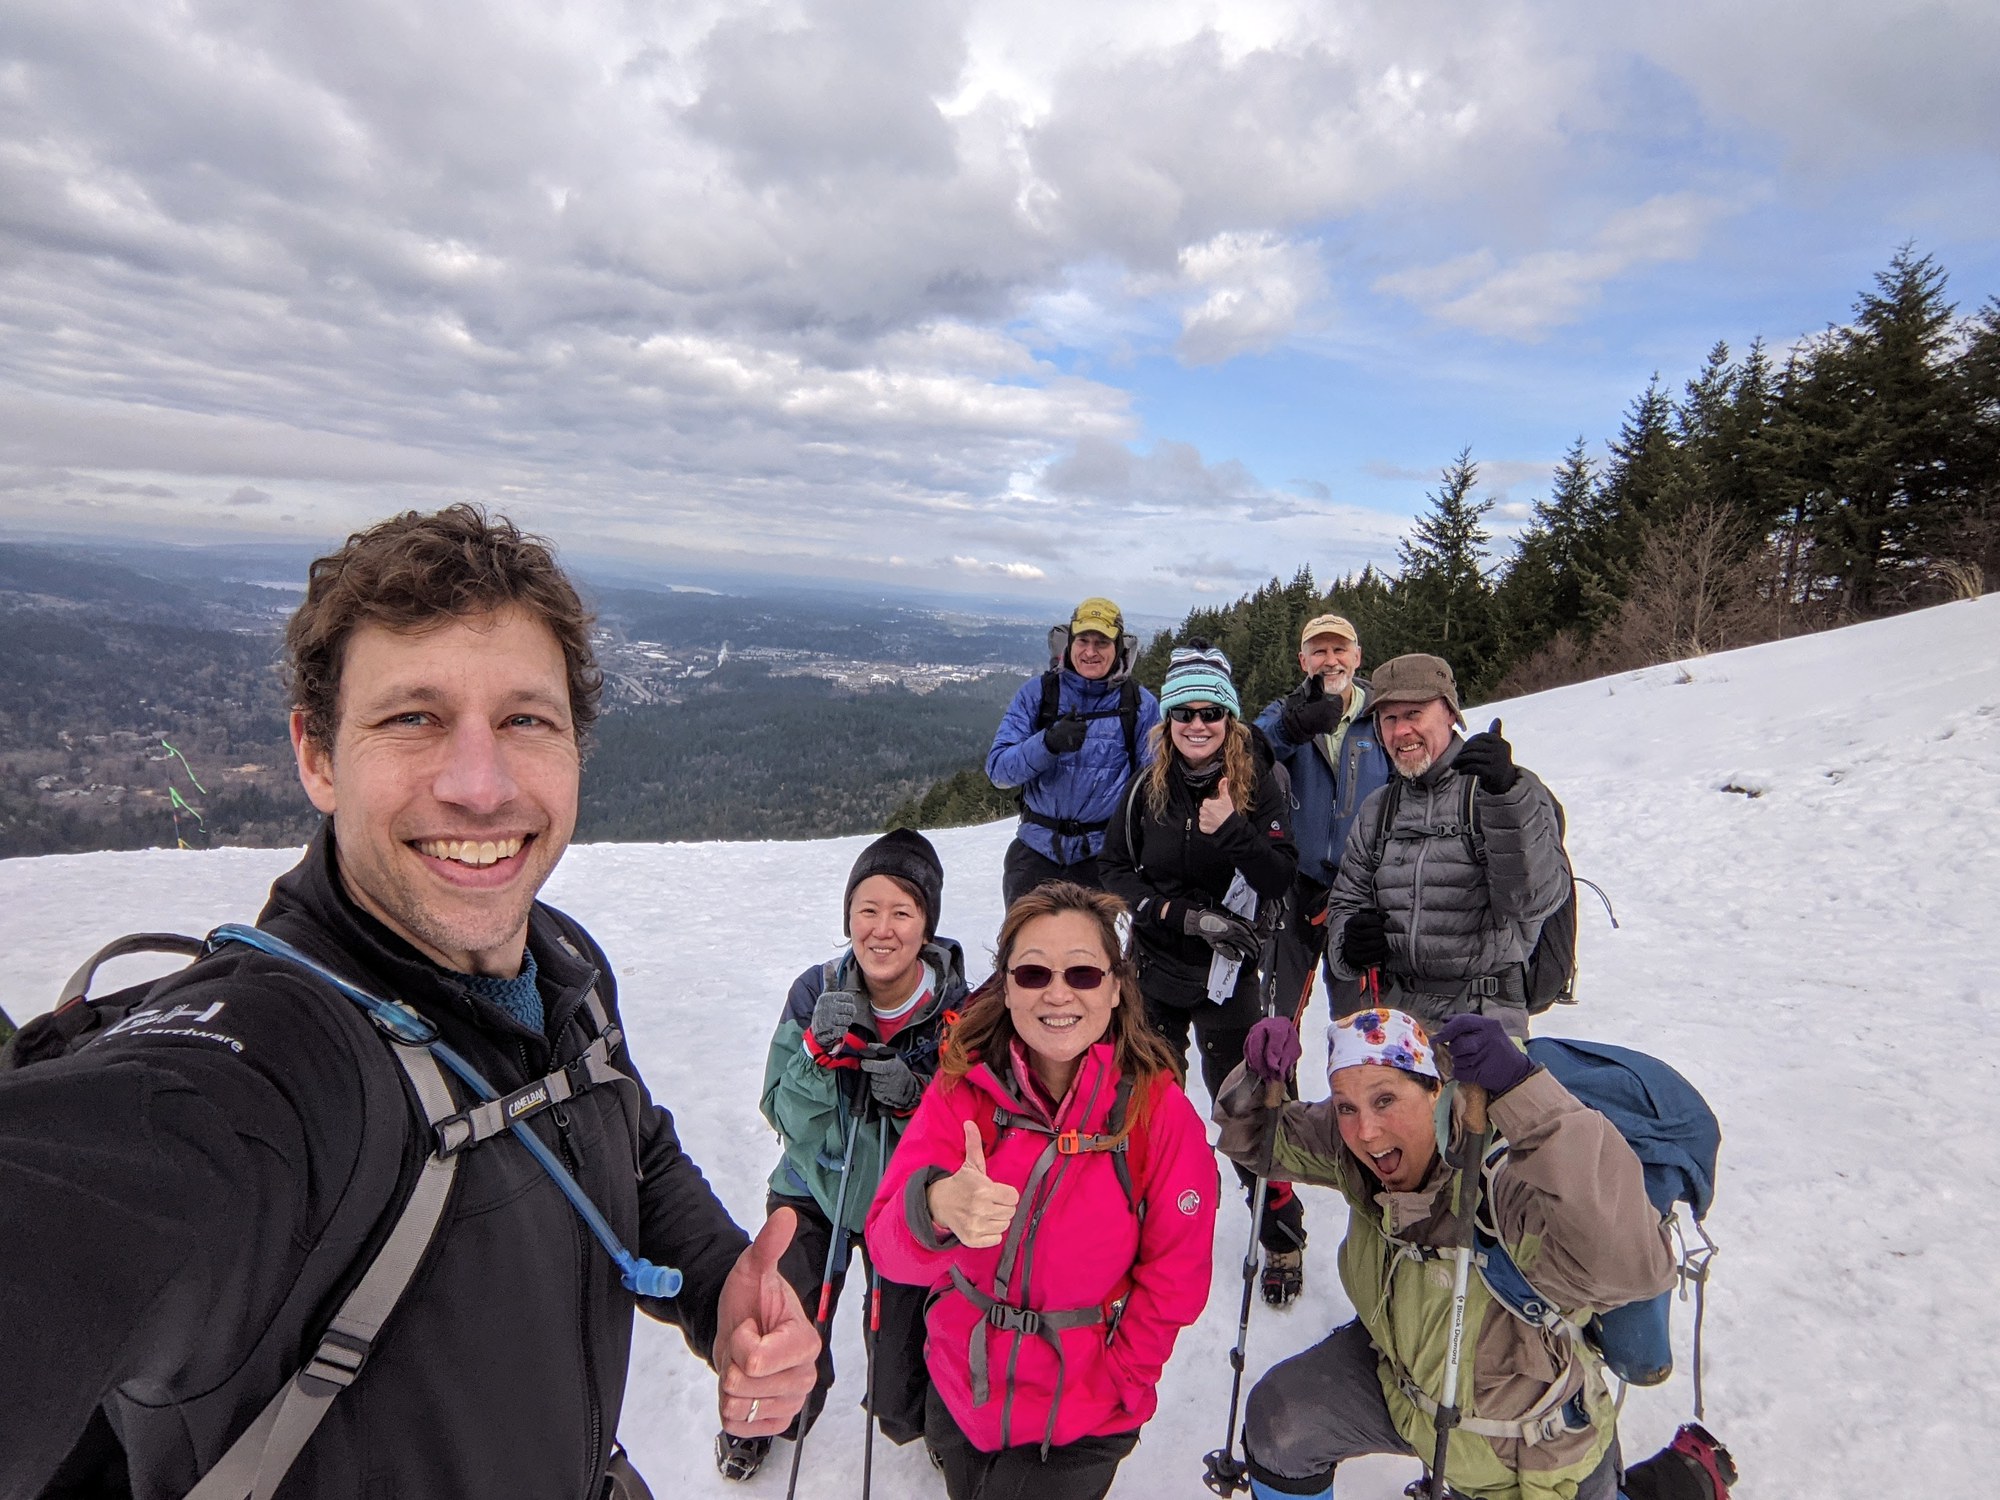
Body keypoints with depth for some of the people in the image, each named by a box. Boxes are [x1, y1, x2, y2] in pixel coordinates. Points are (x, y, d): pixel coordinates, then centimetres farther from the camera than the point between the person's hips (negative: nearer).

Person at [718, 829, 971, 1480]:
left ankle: (915, 1420, 44)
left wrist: (914, 1098, -31)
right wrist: (822, 1049, -32)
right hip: (813, 1188, 1)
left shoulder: (957, 1010, -20)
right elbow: (787, 1119, -14)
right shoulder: (816, 991, -16)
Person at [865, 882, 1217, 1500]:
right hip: (960, 1394, 3)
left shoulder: (1159, 1110, -19)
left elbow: (1173, 1279, -9)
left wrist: (1107, 1389, -11)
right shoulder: (962, 1088, -15)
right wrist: (938, 1210, -43)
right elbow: (889, 1246, -23)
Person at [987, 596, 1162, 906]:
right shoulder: (1037, 692, 0)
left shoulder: (1140, 703, 1)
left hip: (1103, 854, -1)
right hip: (1037, 849, 1)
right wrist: (1049, 742, -24)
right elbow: (998, 770, -7)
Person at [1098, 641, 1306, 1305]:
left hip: (1229, 973, -3)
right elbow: (1116, 873, -1)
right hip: (1155, 969, 3)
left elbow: (1282, 881, -11)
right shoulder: (1148, 789, -1)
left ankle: (1283, 1239, 27)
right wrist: (1184, 914, -14)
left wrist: (1231, 830, -27)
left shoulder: (1258, 784, -7)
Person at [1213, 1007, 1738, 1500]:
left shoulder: (1500, 1185, -40)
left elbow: (1631, 1264, -58)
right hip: (1406, 1377, 4)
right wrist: (1258, 1077, -30)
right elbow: (1254, 1134, -7)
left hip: (1532, 1452, -4)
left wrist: (1522, 1089, -63)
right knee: (1278, 1418, -5)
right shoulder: (1352, 1150, -21)